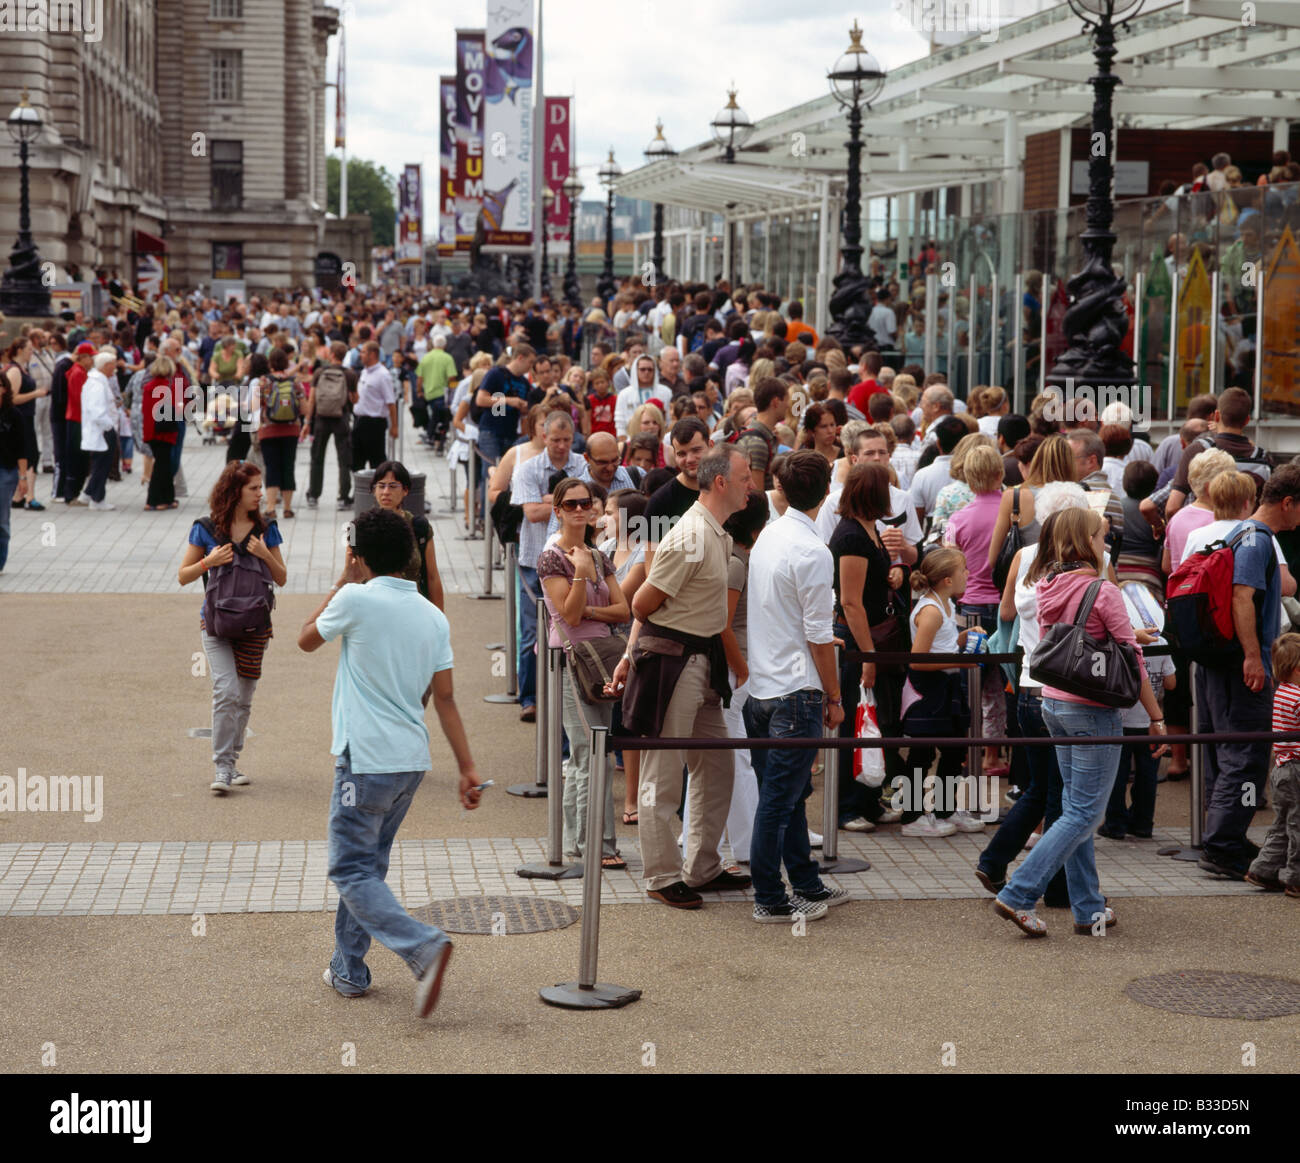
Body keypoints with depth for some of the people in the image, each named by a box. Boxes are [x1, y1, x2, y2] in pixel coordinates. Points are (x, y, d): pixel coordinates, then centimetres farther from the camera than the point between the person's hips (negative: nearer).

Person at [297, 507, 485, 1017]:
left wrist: (341, 581, 15)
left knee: (352, 871, -2)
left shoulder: (356, 599, -11)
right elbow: (444, 696, 5)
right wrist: (468, 768, 6)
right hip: (413, 760, 7)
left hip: (366, 760, -7)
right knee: (368, 864, 19)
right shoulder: (433, 616, 6)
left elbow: (306, 639, 8)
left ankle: (424, 947, -21)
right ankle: (349, 970, 25)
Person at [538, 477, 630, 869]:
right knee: (593, 754, -11)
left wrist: (590, 610, -9)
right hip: (570, 660, -7)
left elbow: (623, 610, 6)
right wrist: (581, 572, -20)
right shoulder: (551, 557, -6)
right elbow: (569, 615, -12)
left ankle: (576, 843, 13)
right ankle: (598, 844, -7)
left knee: (583, 757, 9)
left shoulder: (600, 557, 14)